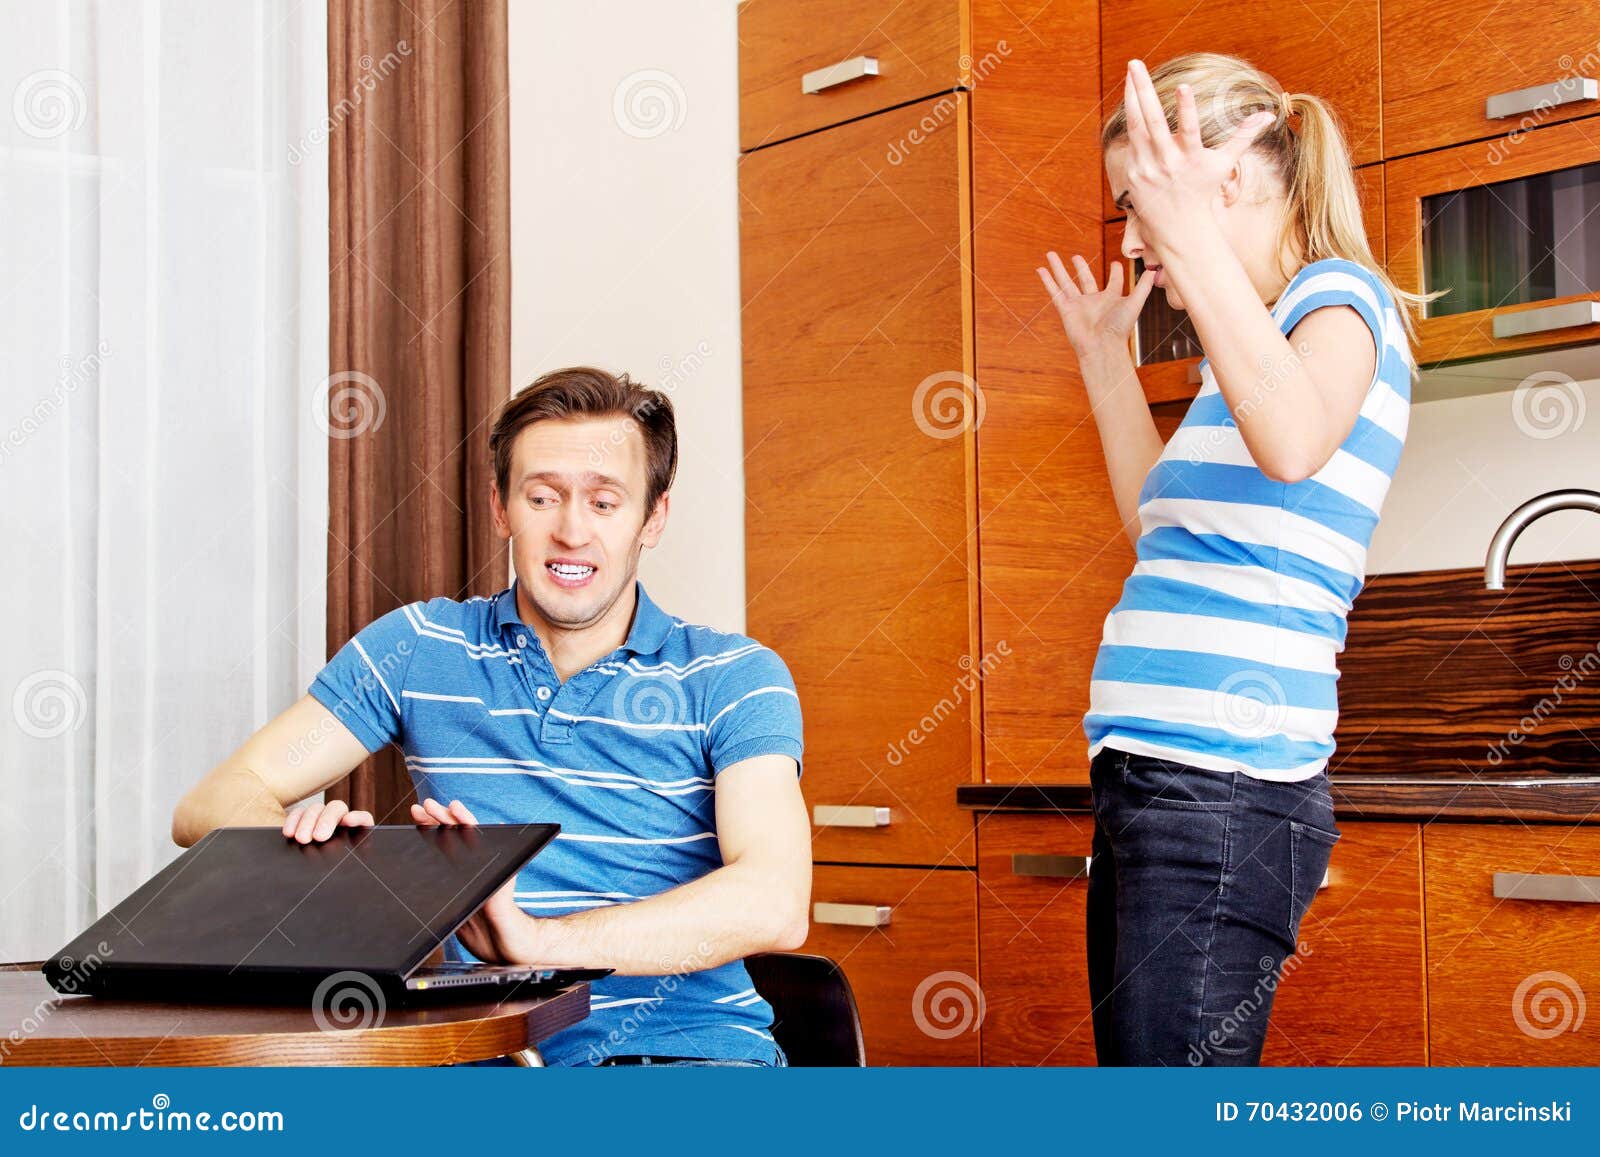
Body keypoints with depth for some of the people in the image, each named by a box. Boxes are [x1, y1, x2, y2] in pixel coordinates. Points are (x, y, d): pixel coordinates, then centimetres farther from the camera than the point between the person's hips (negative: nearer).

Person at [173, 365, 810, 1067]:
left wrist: (539, 939, -26)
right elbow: (213, 805, 7)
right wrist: (301, 844, -18)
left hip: (691, 1048, -2)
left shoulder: (732, 679, 5)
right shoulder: (417, 651, 11)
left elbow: (775, 902, -12)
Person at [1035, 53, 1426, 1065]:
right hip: (1154, 782, 10)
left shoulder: (1340, 294, -5)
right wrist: (1105, 355, 33)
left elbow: (1293, 442, -30)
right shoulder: (1262, 323, 22)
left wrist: (1196, 240, -33)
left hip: (1225, 787, -10)